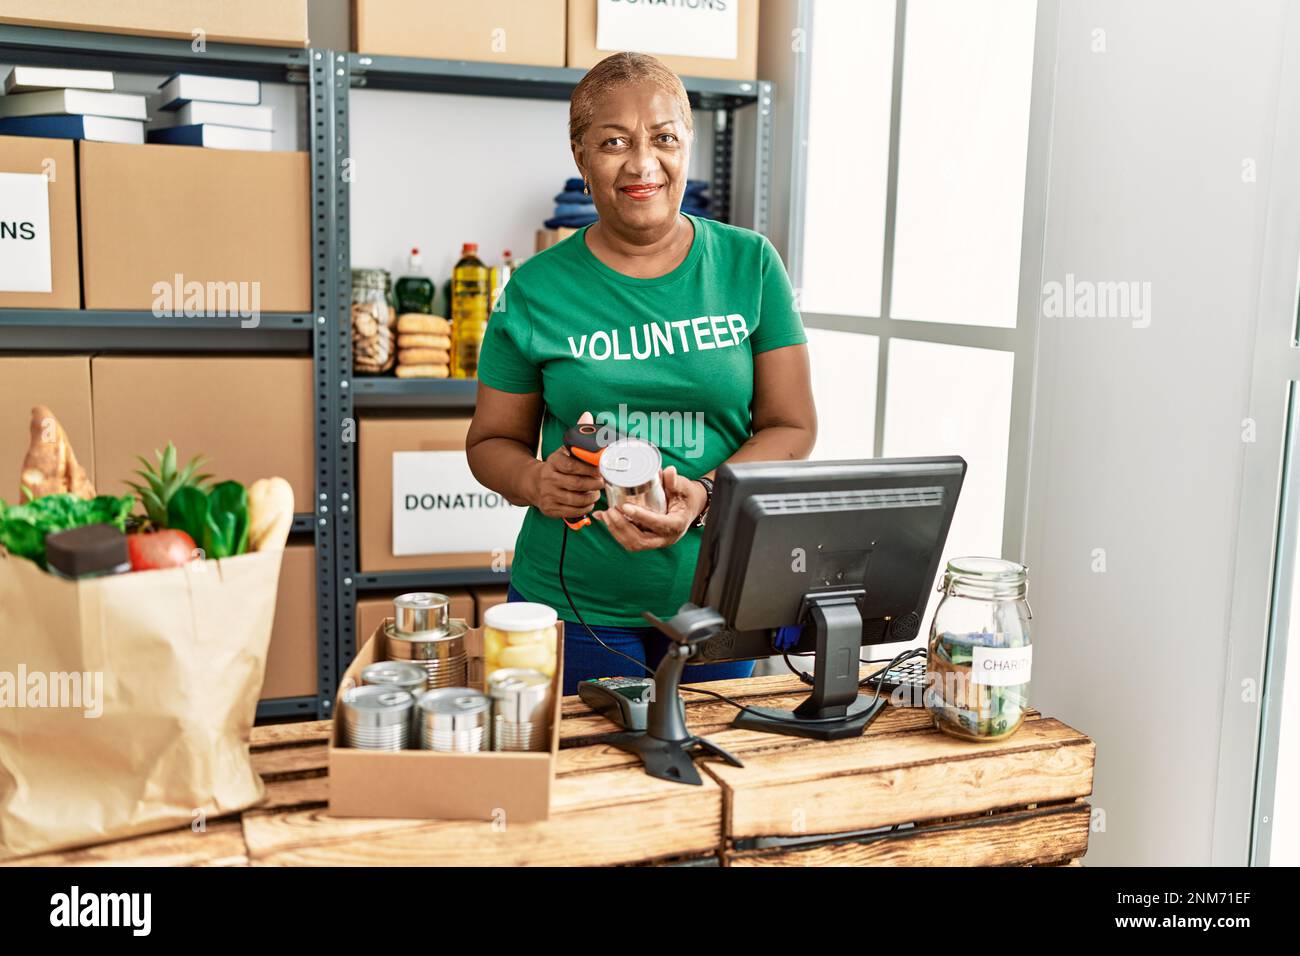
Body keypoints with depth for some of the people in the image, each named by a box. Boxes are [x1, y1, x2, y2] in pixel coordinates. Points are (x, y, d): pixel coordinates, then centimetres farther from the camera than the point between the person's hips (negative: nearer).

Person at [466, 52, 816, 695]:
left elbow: (791, 427, -1)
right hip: (572, 601, -1)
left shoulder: (750, 265, 0)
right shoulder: (536, 290, -2)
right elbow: (492, 439, 6)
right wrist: (537, 482, -16)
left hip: (716, 595, 1)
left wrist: (702, 496, -18)